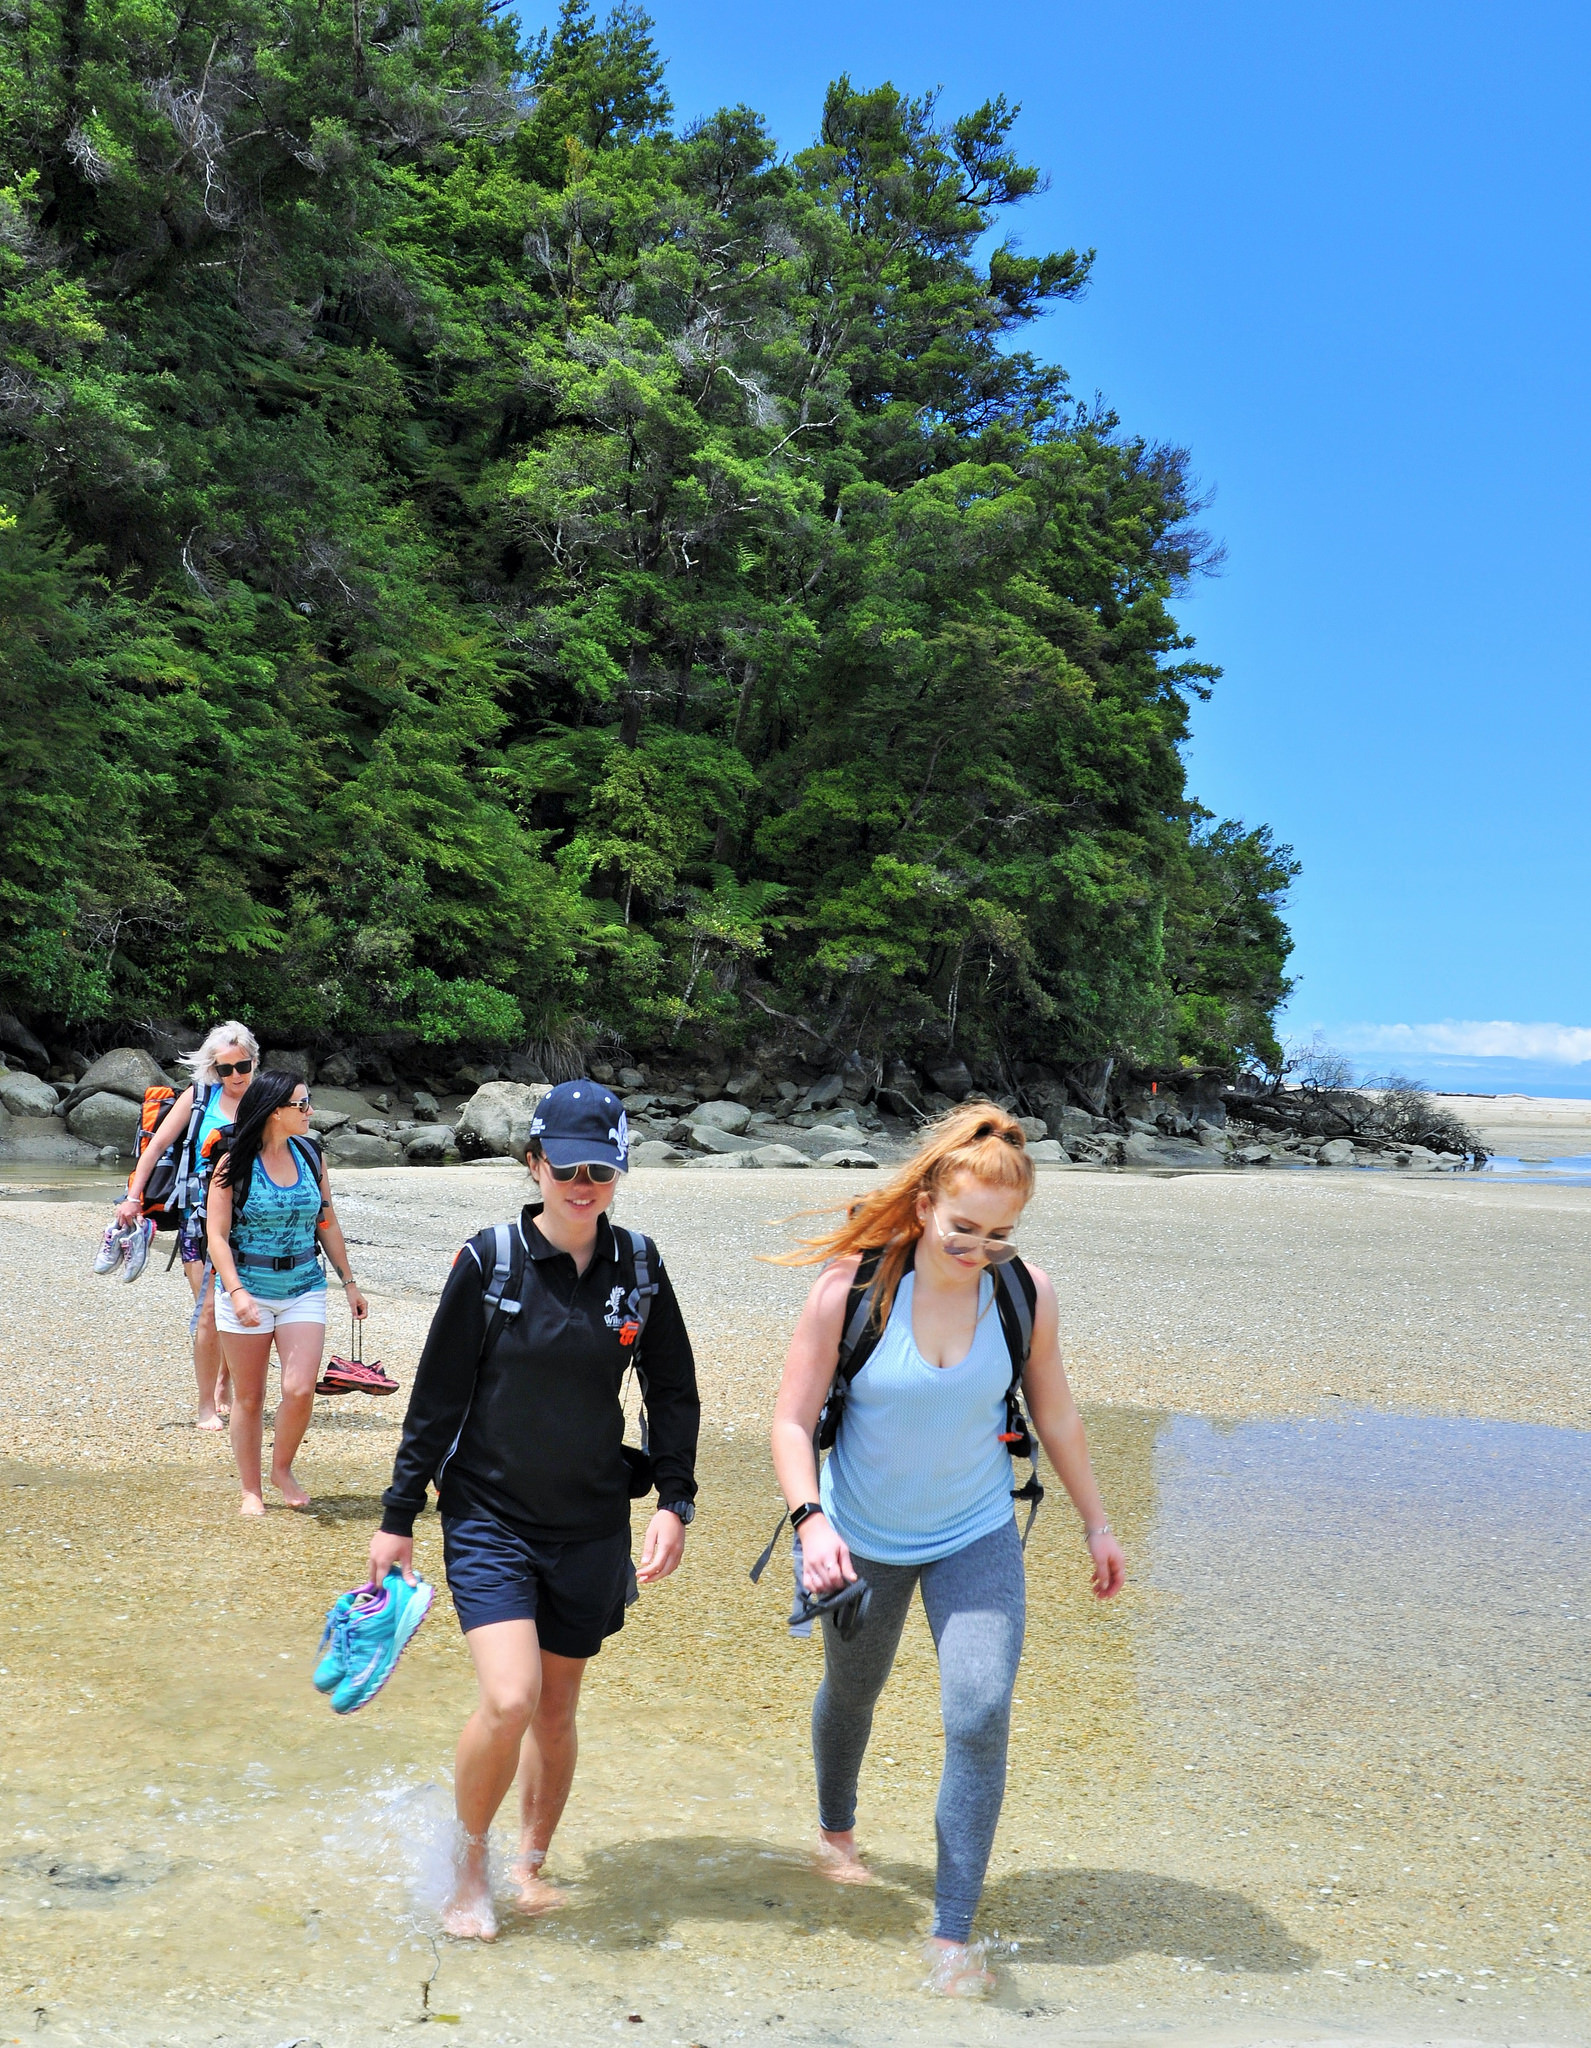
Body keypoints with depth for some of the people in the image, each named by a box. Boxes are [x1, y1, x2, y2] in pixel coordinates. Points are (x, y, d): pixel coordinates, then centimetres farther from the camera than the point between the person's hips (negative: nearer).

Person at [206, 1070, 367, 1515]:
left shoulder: (310, 1156, 4)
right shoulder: (235, 1162, -9)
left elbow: (327, 1224, 12)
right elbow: (217, 1234, -10)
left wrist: (348, 1282, 13)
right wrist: (235, 1291, -22)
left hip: (304, 1288, 3)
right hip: (247, 1290, -3)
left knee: (299, 1390, -10)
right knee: (248, 1398, 7)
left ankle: (283, 1469, 16)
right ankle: (251, 1490, 22)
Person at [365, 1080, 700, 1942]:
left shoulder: (638, 1266, -1)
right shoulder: (489, 1260, -10)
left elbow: (674, 1393, 8)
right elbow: (436, 1397, -4)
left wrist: (674, 1502, -2)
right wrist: (398, 1516, -1)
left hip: (592, 1526, 3)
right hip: (489, 1520, -3)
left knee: (557, 1712, 11)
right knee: (509, 1699, -16)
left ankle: (531, 1863, 36)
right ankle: (467, 1866, 11)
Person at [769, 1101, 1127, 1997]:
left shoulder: (1027, 1294, -15)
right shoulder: (852, 1286, -22)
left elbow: (1056, 1414, 1)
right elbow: (792, 1421, -16)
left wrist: (1097, 1522, 8)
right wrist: (811, 1520, -31)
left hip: (977, 1537, 1)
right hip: (862, 1539, 0)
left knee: (981, 1716, -14)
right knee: (853, 1692, 22)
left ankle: (954, 1932, 2)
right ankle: (836, 1830, 54)